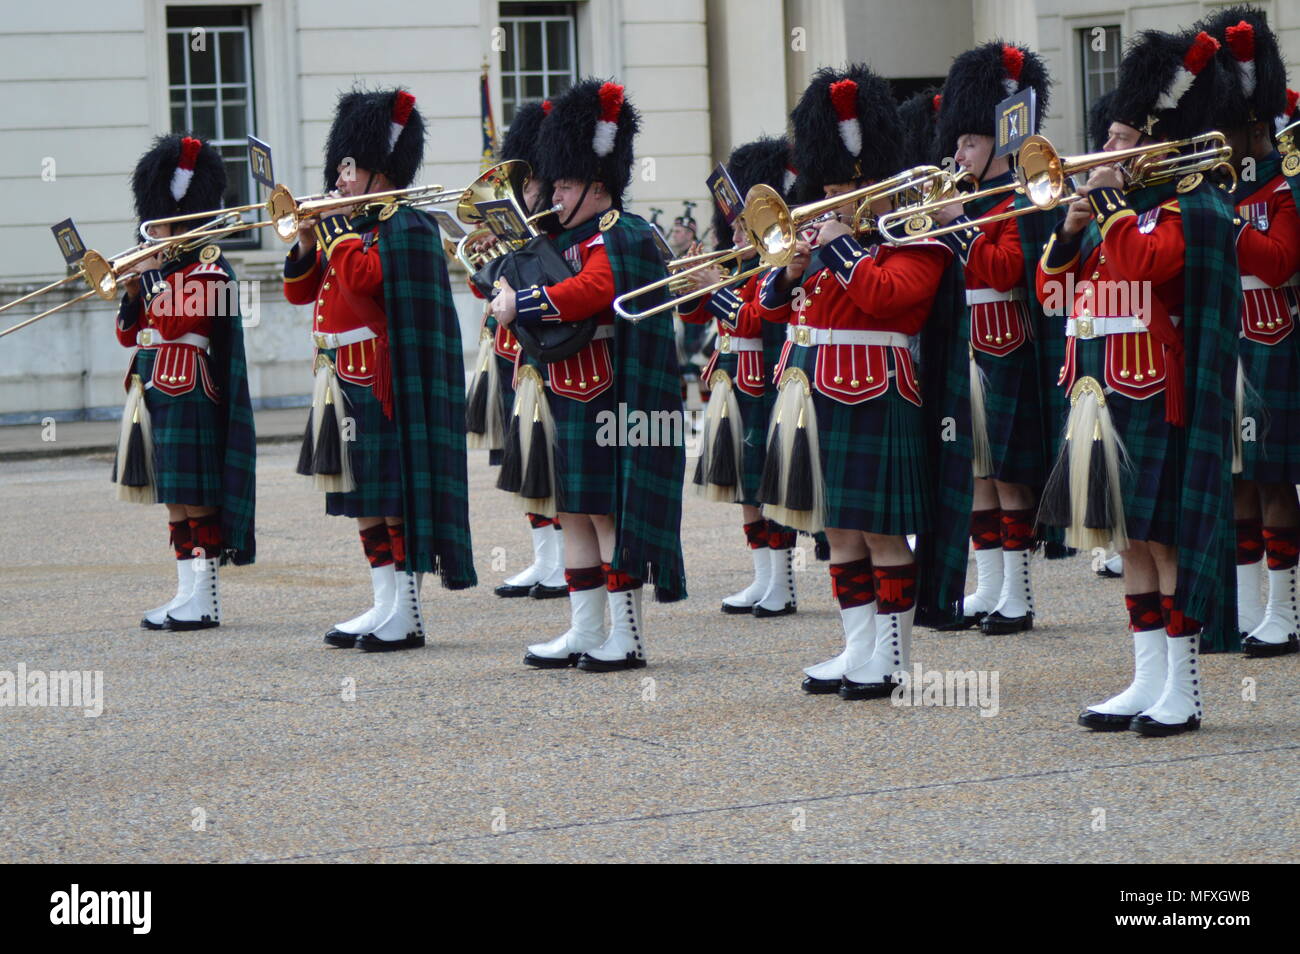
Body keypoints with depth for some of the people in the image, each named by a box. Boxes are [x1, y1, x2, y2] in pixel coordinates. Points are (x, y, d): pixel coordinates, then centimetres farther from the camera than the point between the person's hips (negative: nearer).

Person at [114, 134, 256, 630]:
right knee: (174, 497, 10)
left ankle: (204, 602, -8)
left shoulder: (207, 269, -9)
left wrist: (152, 276, -11)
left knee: (195, 496, -9)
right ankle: (186, 592, 14)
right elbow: (129, 334, 18)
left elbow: (173, 322, -21)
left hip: (187, 399, -9)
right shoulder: (163, 267, 18)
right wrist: (132, 290, 2)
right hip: (155, 398, 9)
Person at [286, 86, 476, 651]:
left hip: (381, 385, -9)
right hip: (342, 382, 9)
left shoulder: (403, 229, -10)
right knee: (361, 498, 11)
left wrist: (339, 230, -13)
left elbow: (363, 279, -25)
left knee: (393, 494, -7)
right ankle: (384, 606, 18)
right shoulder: (349, 224, 16)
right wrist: (307, 243, 3)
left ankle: (406, 619, -5)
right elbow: (299, 290, 19)